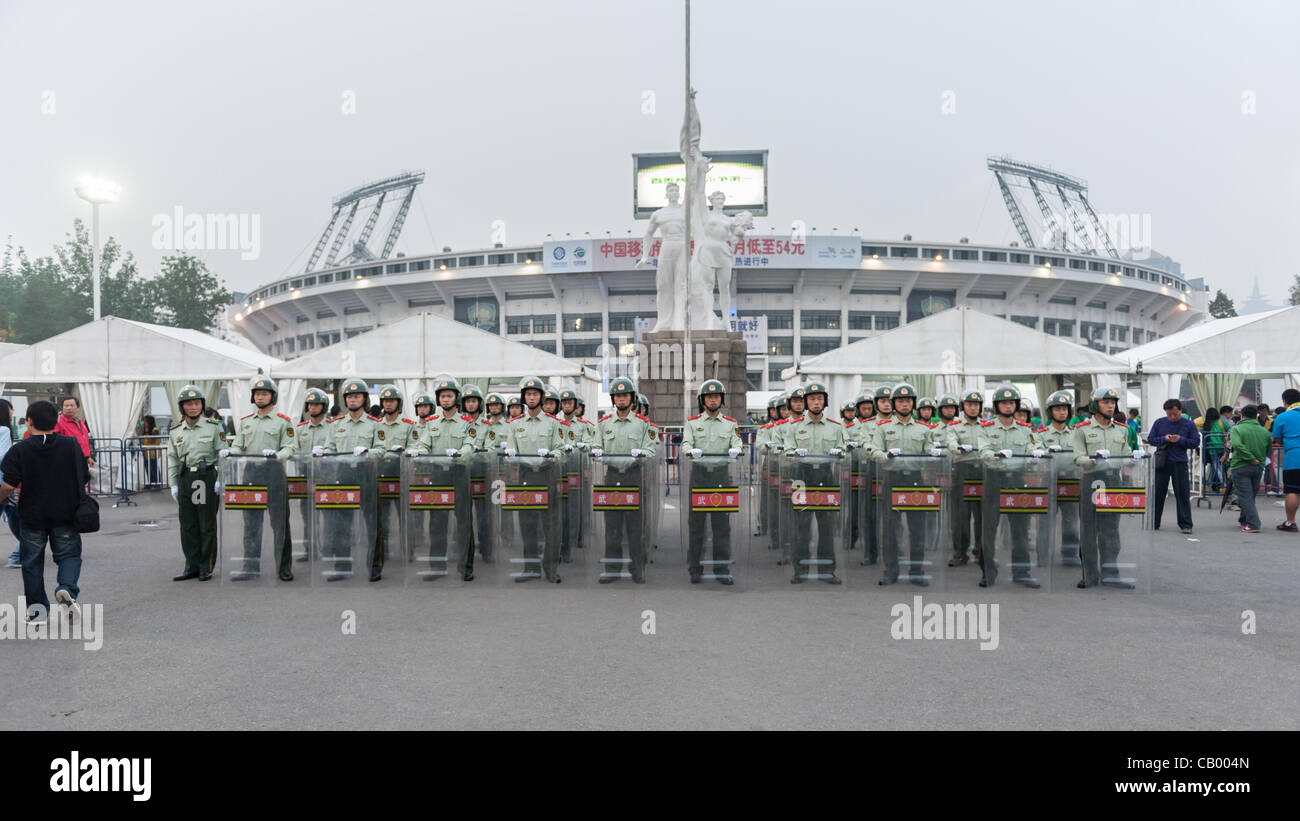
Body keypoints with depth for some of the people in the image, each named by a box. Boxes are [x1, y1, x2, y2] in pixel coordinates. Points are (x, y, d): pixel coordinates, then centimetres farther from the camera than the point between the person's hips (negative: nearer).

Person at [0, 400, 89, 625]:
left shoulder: (19, 450, -10)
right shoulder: (72, 445, -2)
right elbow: (85, 480, 2)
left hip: (32, 515, -1)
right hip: (65, 514, 1)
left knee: (32, 562, 12)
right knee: (69, 554, 13)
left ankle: (37, 609, 12)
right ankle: (67, 587, -15)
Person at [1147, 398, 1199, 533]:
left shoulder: (1188, 424, 3)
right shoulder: (1159, 423, 6)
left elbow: (1196, 442, 1)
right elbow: (1150, 439, 6)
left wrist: (1181, 440, -14)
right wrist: (1164, 439, -11)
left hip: (1179, 463, -1)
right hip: (1162, 462, 2)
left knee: (1183, 494, -2)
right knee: (1157, 493, 5)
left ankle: (1185, 524, 5)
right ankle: (1153, 523, 15)